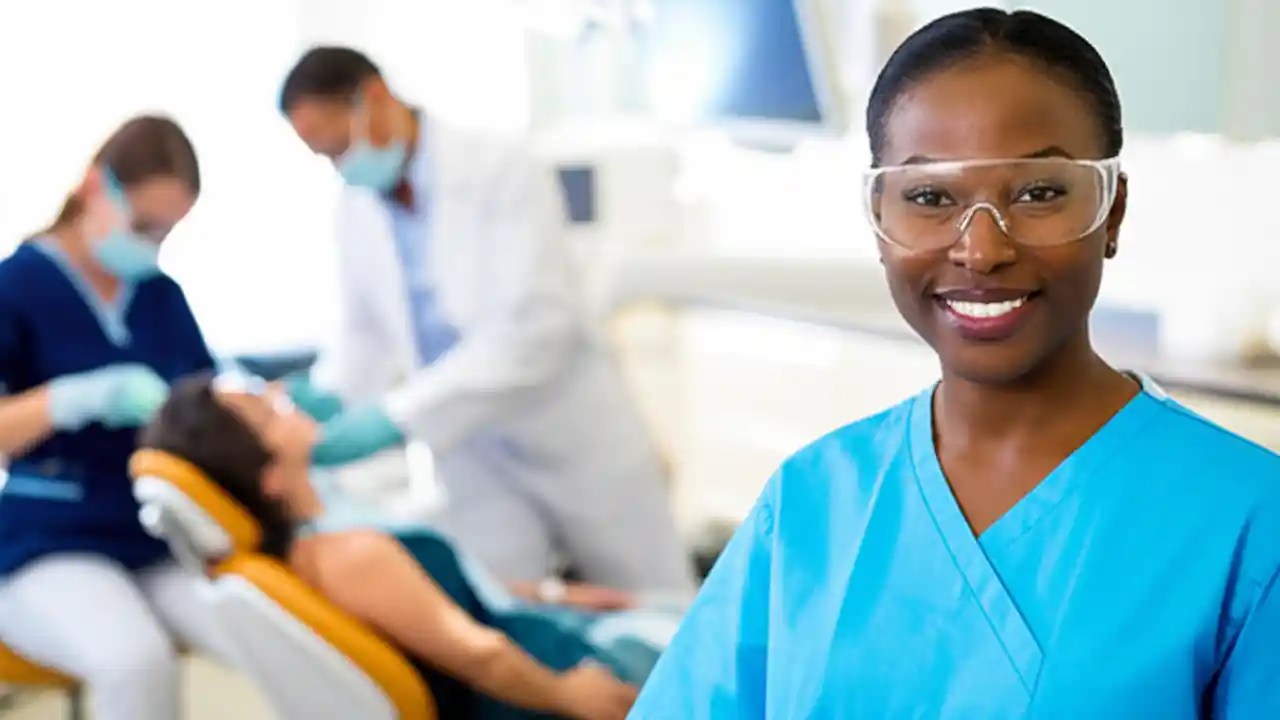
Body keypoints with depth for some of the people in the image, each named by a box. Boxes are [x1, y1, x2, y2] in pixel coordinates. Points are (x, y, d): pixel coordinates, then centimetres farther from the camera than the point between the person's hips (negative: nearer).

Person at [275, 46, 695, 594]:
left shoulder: (503, 174, -18)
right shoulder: (356, 210, -1)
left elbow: (532, 326, -28)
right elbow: (366, 328, 12)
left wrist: (395, 418, -33)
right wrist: (331, 396, -12)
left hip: (578, 448, -4)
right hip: (477, 470, 4)